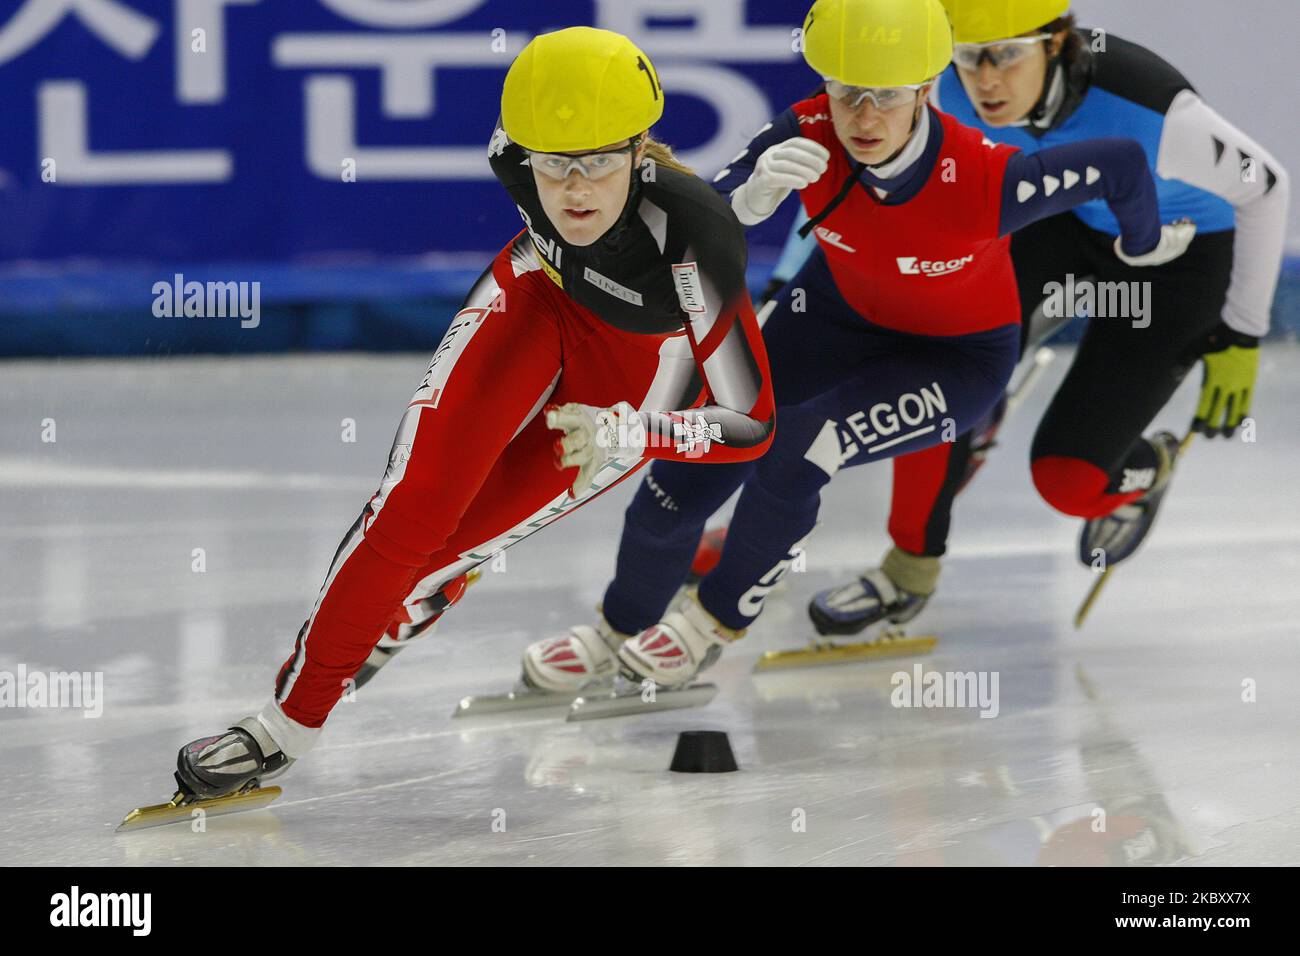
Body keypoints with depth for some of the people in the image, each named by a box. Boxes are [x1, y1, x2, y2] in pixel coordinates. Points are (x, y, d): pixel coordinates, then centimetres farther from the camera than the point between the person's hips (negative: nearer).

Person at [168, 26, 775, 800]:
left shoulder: (694, 239, -41)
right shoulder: (518, 156, -29)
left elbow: (753, 424, -30)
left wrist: (630, 435, -44)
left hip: (635, 390, -2)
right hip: (543, 297, 2)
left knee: (457, 538, -2)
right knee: (421, 493, -15)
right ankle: (294, 709, 4)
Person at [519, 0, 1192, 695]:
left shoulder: (984, 181, -38)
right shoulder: (808, 139, -28)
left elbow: (1122, 163, -24)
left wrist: (1144, 245, -2)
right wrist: (753, 193, -52)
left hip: (959, 357, -4)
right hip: (840, 312, 4)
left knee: (794, 450, -23)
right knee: (702, 455, 0)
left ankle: (716, 620, 5)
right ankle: (623, 627, 28)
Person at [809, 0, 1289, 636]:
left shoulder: (1150, 108, -37)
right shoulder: (954, 87, -26)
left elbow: (1263, 187, -19)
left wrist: (1238, 339, -11)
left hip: (1178, 258, -4)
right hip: (1064, 222, 4)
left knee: (1067, 480, -12)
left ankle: (1144, 471, 25)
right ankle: (909, 570, 0)